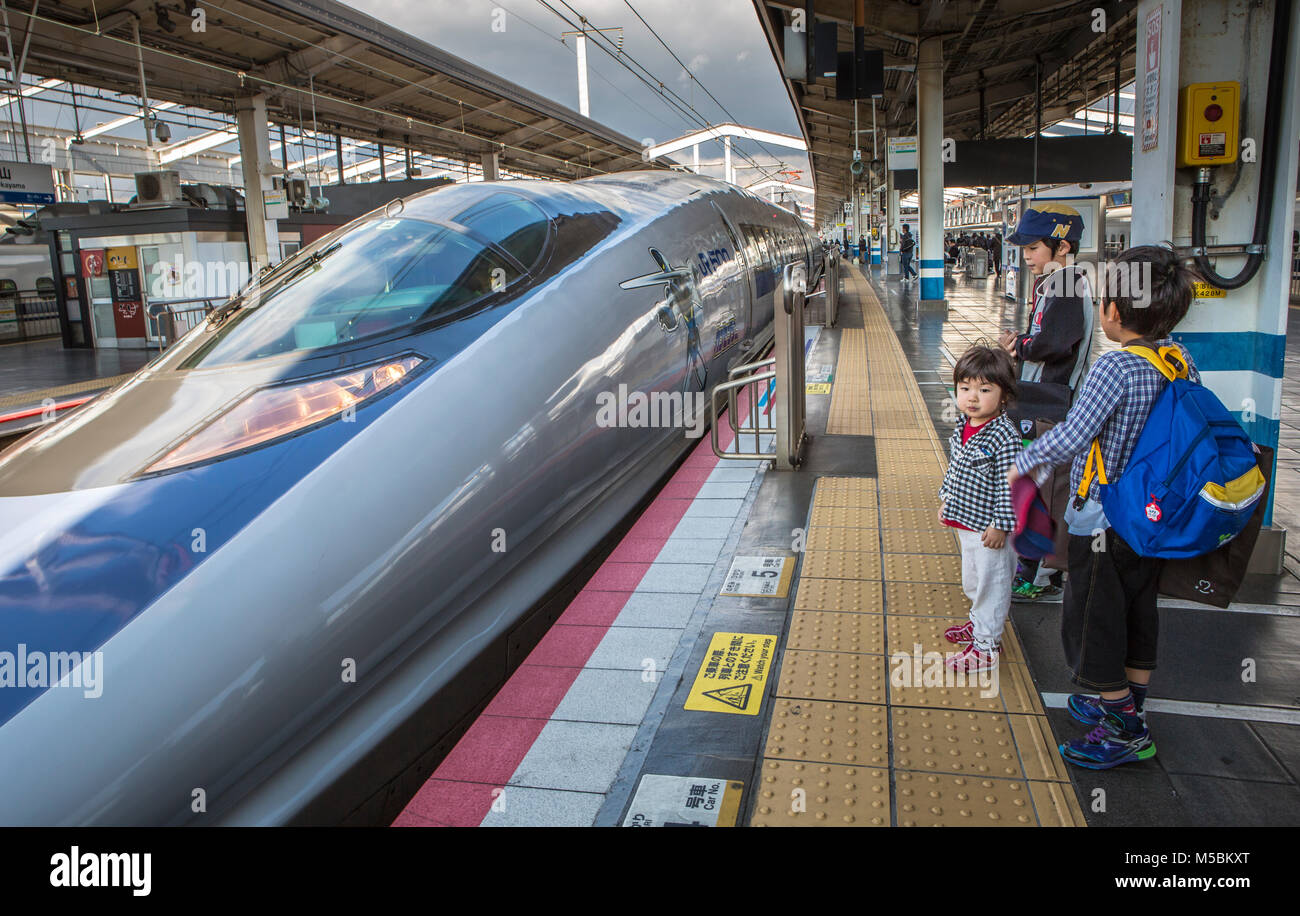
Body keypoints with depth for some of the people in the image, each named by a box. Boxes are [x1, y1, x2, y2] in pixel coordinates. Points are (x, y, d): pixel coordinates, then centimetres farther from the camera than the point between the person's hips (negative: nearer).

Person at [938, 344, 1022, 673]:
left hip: (989, 527, -8)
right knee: (972, 579, 24)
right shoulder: (964, 426, 2)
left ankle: (987, 645, 15)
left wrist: (1001, 525, -20)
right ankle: (979, 622, 44)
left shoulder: (1004, 436, -23)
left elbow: (1009, 484, -21)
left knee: (991, 583, 4)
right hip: (964, 522, 9)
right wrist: (947, 500, 19)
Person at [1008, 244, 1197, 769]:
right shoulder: (1180, 359, -1)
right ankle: (1128, 706, 37)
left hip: (1102, 522, -8)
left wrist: (1024, 460, -13)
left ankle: (1126, 732, 16)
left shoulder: (1115, 367, -24)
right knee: (1138, 616, 21)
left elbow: (1072, 437, -29)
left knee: (1093, 623, 7)